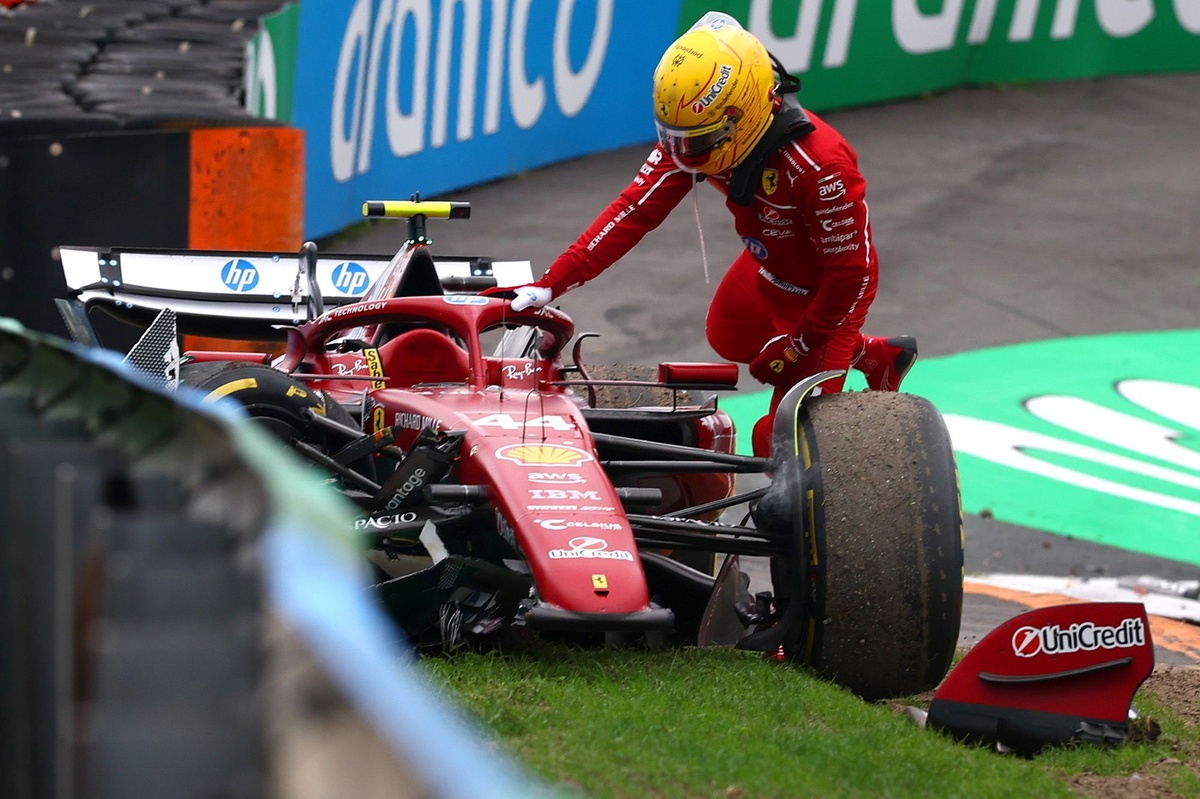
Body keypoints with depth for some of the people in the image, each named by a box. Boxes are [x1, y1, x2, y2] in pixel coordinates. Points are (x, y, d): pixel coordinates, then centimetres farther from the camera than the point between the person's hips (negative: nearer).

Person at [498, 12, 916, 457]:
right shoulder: (693, 132, -21)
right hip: (768, 268, 7)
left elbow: (852, 272, -28)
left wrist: (795, 349, -19)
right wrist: (550, 286, -26)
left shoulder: (820, 166, -40)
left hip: (830, 290, -7)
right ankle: (874, 357, 42)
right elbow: (632, 212, -20)